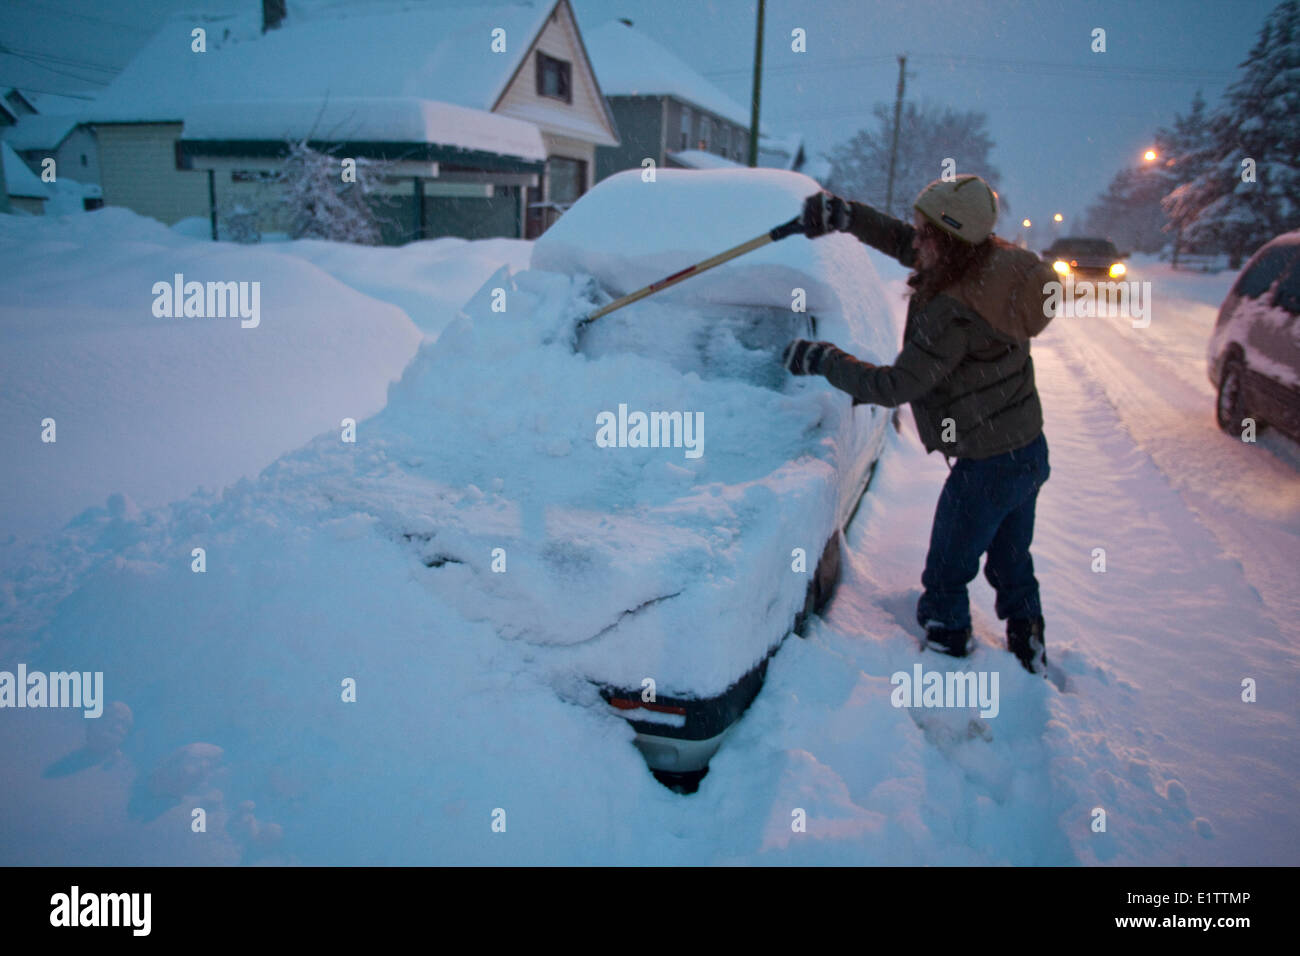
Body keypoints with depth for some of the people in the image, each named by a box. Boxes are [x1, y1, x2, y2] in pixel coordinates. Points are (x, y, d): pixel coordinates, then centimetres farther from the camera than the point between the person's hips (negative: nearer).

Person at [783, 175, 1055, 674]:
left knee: (946, 574, 9)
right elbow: (900, 240, 7)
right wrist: (844, 214, -4)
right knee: (1011, 563, 26)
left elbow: (896, 386, -24)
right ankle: (1030, 654, 41)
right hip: (1029, 450, 9)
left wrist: (820, 359, -17)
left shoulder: (954, 313, -29)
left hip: (987, 466, -9)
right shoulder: (994, 263, -2)